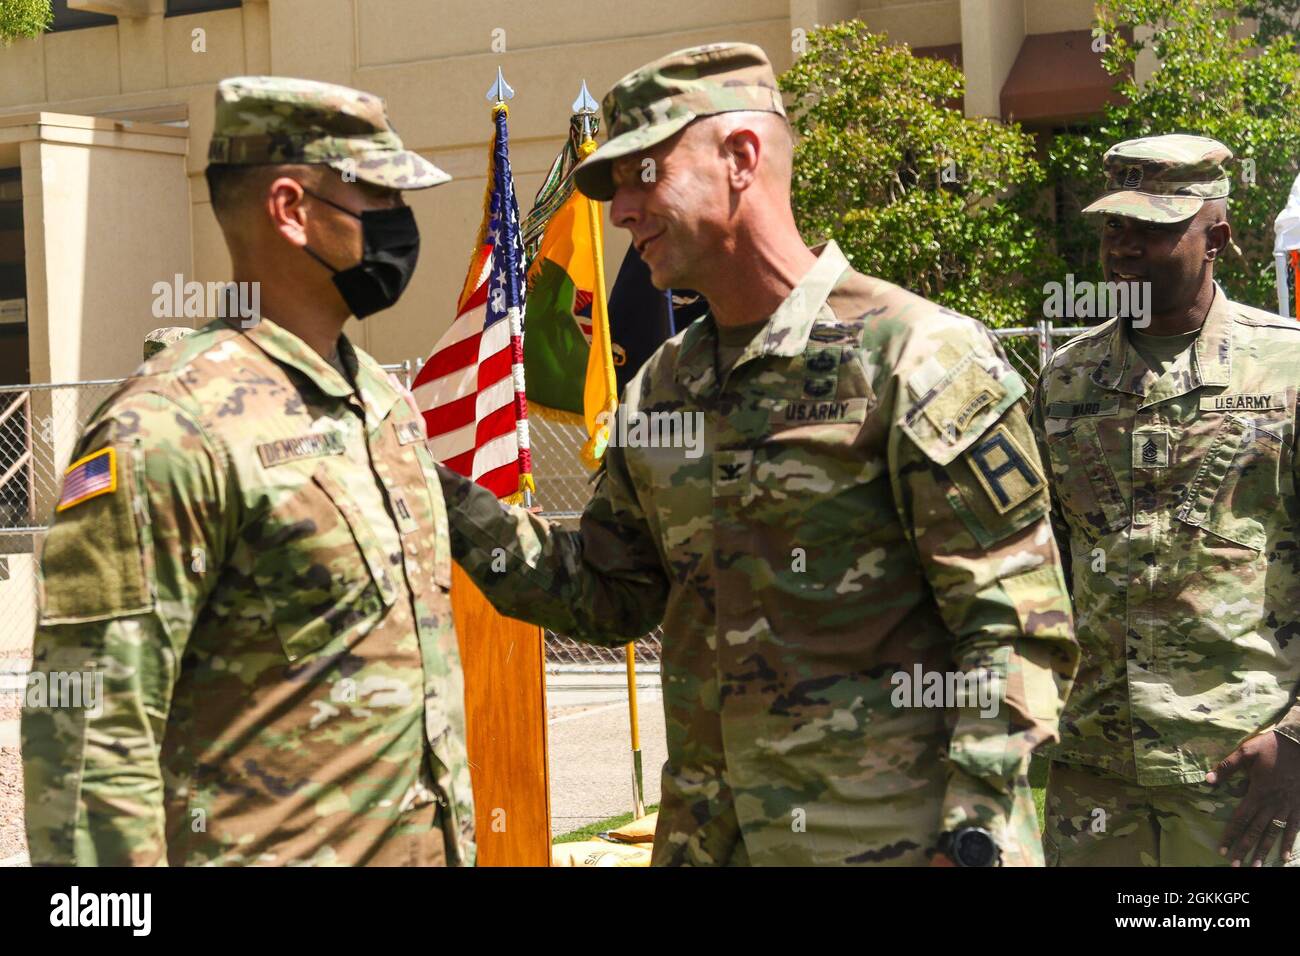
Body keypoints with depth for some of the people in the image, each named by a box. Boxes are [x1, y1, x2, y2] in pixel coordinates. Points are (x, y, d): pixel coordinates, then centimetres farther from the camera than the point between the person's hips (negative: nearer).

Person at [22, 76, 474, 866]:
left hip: (433, 842, 8)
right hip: (268, 848, -8)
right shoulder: (170, 429, -18)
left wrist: (459, 832, 17)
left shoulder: (385, 398, 9)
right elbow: (90, 734, -20)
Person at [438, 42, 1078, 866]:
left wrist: (983, 827, -19)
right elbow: (608, 597, 18)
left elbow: (1015, 623, -13)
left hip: (887, 834, -6)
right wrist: (457, 510, 7)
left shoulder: (918, 358, -10)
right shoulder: (660, 391, 11)